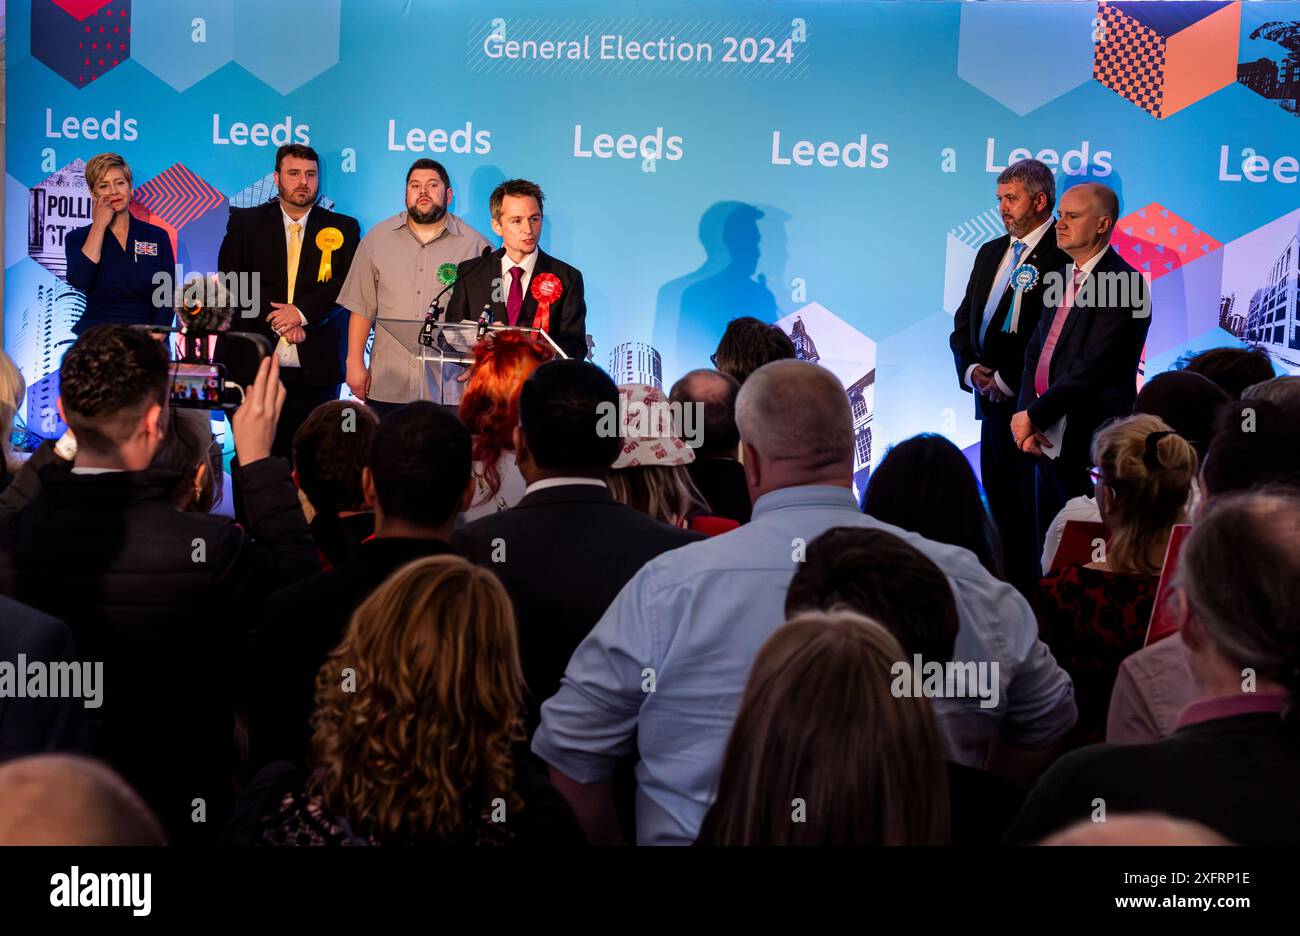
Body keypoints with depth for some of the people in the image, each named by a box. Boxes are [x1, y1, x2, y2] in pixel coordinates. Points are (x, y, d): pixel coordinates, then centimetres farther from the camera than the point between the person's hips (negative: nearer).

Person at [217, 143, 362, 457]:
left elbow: (346, 285, -1)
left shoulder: (343, 229, 10)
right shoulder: (245, 222, 10)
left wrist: (302, 312, -16)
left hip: (315, 370, 0)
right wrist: (277, 320, -11)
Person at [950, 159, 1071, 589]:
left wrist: (1007, 378, -14)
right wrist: (971, 368, 0)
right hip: (993, 402, 8)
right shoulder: (991, 252, 18)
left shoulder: (1065, 254, -8)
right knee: (1001, 506, 10)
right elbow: (963, 321, 18)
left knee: (1036, 514, -5)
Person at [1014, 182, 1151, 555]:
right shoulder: (1063, 277, 14)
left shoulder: (1124, 283, -14)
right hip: (1049, 440, 8)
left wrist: (1033, 416, -13)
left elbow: (1091, 369, -20)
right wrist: (1025, 417, -2)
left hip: (1090, 444, -8)